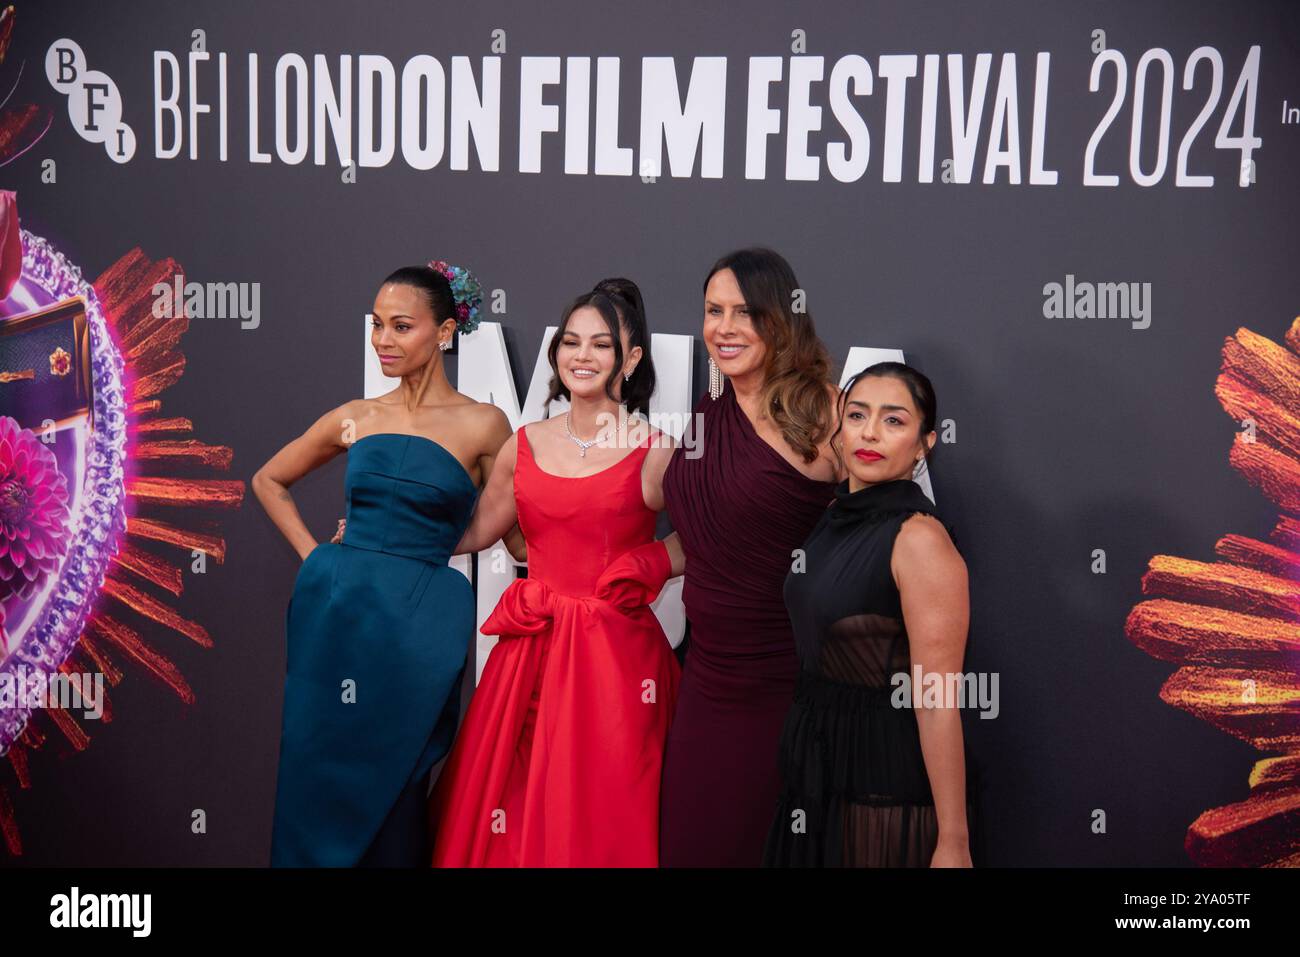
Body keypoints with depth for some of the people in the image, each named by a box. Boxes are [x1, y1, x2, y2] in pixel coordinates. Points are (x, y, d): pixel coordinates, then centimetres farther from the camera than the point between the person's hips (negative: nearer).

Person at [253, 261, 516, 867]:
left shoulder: (482, 425, -2)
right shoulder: (356, 418, 7)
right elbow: (268, 481, 20)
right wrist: (311, 553, 10)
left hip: (418, 620, -3)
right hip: (336, 606, 3)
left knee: (389, 788, 6)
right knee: (317, 775, 10)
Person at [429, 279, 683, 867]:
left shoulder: (656, 453, -3)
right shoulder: (525, 446, 8)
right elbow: (474, 531, 19)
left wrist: (649, 568, -11)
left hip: (617, 656, -3)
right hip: (531, 653, 4)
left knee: (601, 816, 1)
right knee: (511, 803, 7)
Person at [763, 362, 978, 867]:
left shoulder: (918, 539, -19)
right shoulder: (836, 518, 5)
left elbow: (937, 704, -22)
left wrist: (953, 844, -21)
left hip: (887, 778, -7)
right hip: (818, 766, 8)